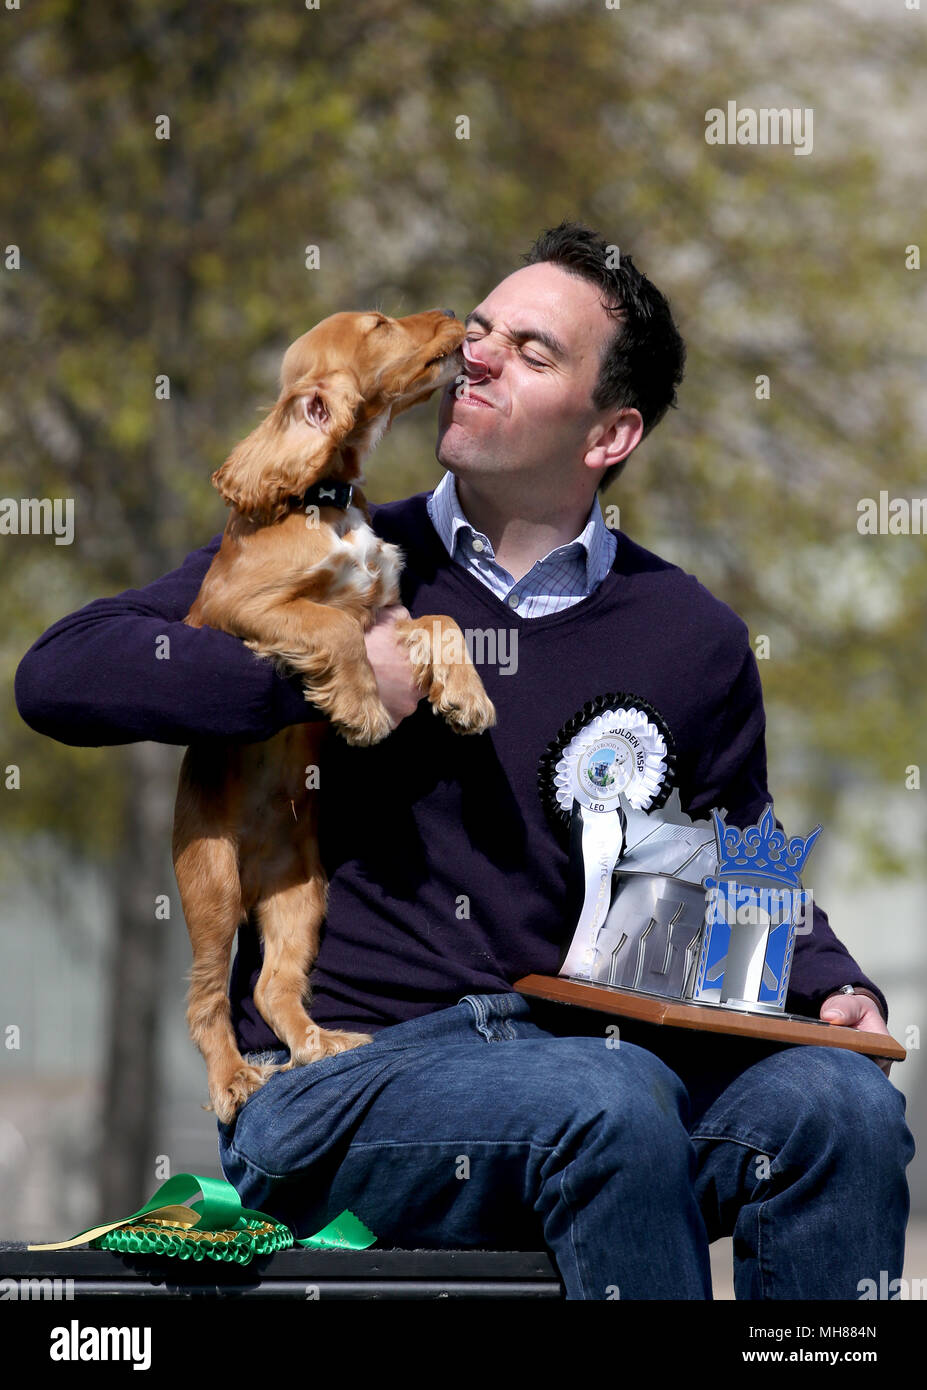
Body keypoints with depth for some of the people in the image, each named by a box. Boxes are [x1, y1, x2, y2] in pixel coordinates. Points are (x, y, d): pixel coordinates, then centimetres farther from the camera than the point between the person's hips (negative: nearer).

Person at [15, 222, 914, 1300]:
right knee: (611, 1094, -35)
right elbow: (58, 676, 0)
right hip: (336, 1079, -3)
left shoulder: (691, 638, 16)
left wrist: (834, 993, 4)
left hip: (586, 1048, 3)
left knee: (842, 1099, -27)